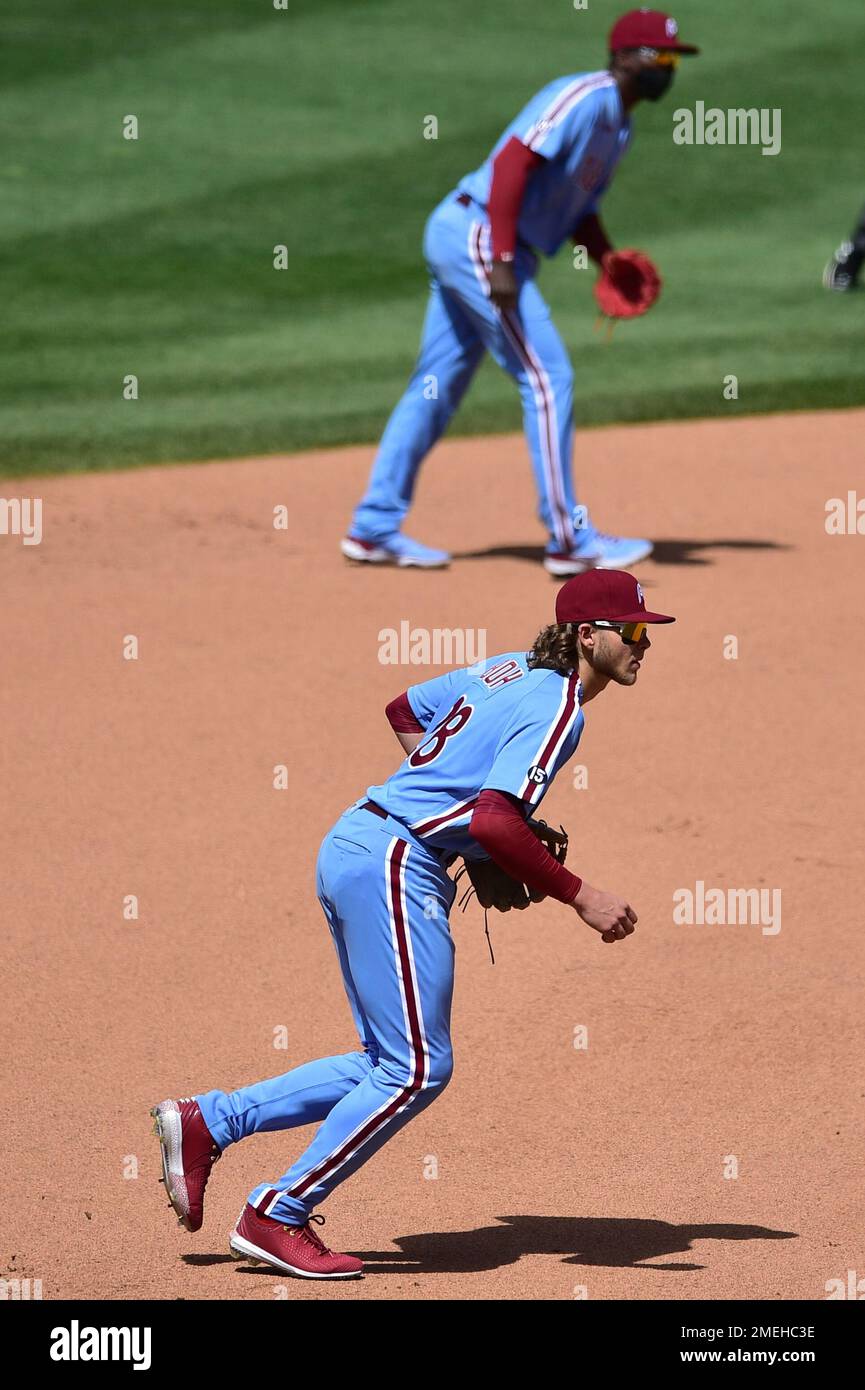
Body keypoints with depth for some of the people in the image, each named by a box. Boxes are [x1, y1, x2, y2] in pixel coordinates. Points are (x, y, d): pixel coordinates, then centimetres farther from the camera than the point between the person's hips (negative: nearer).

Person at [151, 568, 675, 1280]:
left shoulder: (514, 669, 15)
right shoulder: (556, 705, -14)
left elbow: (405, 708, 29)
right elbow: (493, 822, -26)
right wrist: (579, 896, -20)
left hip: (351, 848, 10)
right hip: (395, 865, -10)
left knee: (391, 1065, 14)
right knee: (418, 1069, -6)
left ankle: (206, 1121, 14)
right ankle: (277, 1217, 0)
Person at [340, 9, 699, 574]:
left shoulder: (618, 126, 16)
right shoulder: (582, 98, -15)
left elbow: (578, 207, 21)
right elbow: (512, 162, -24)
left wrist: (608, 259, 2)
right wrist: (503, 261, -29)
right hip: (476, 236, -10)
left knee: (437, 388, 12)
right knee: (548, 378, -9)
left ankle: (374, 529, 18)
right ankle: (569, 539, -6)